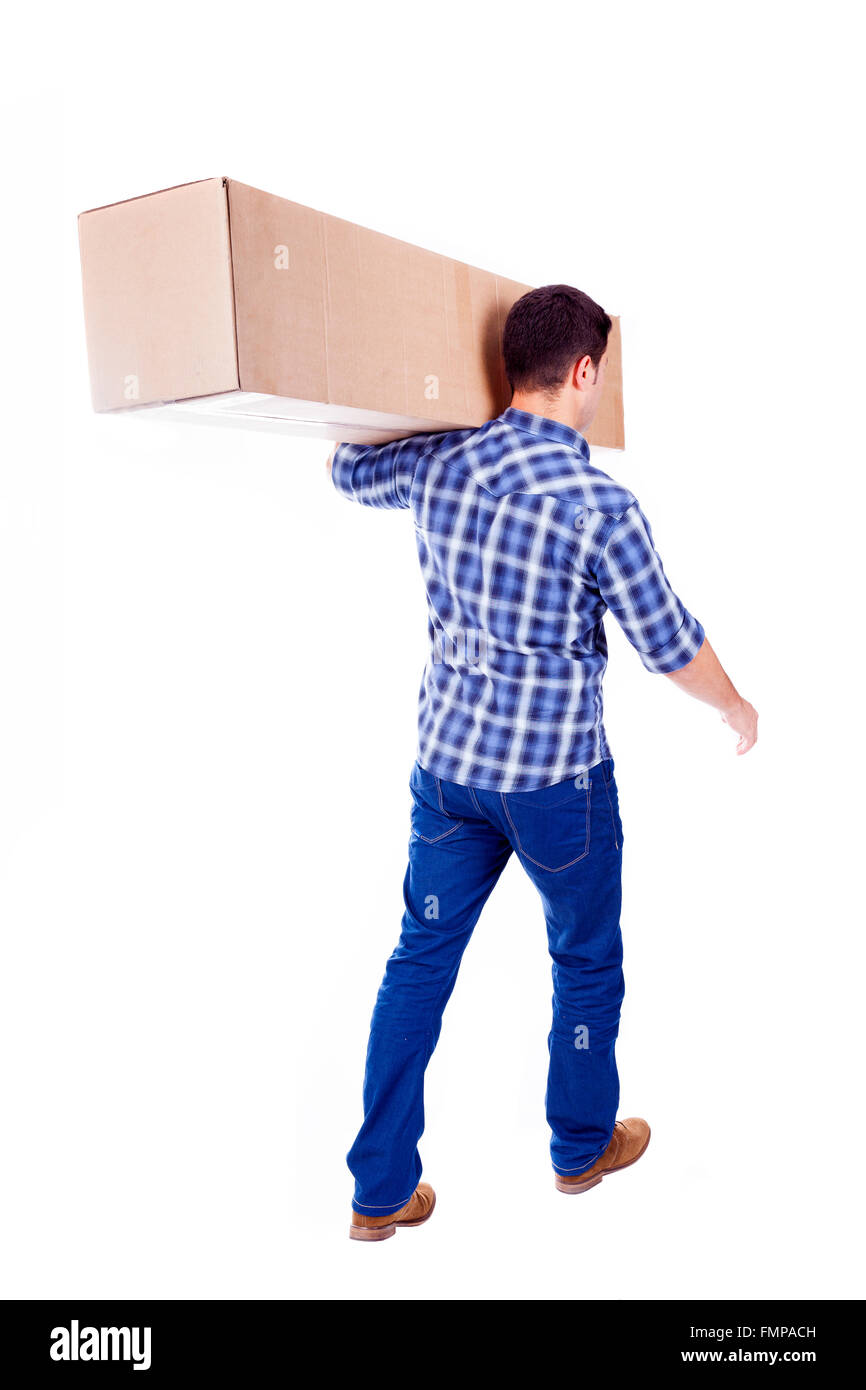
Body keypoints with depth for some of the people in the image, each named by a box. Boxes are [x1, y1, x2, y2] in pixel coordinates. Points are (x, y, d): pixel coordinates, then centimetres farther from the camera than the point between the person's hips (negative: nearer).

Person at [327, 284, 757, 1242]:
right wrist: (736, 708, 9)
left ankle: (381, 1191, 22)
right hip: (556, 776, -4)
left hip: (446, 759, 5)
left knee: (421, 961, 14)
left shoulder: (436, 466, -4)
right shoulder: (599, 506, -19)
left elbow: (345, 470, 19)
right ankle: (582, 1147, 40)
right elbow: (671, 648, -10)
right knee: (586, 962, 19)